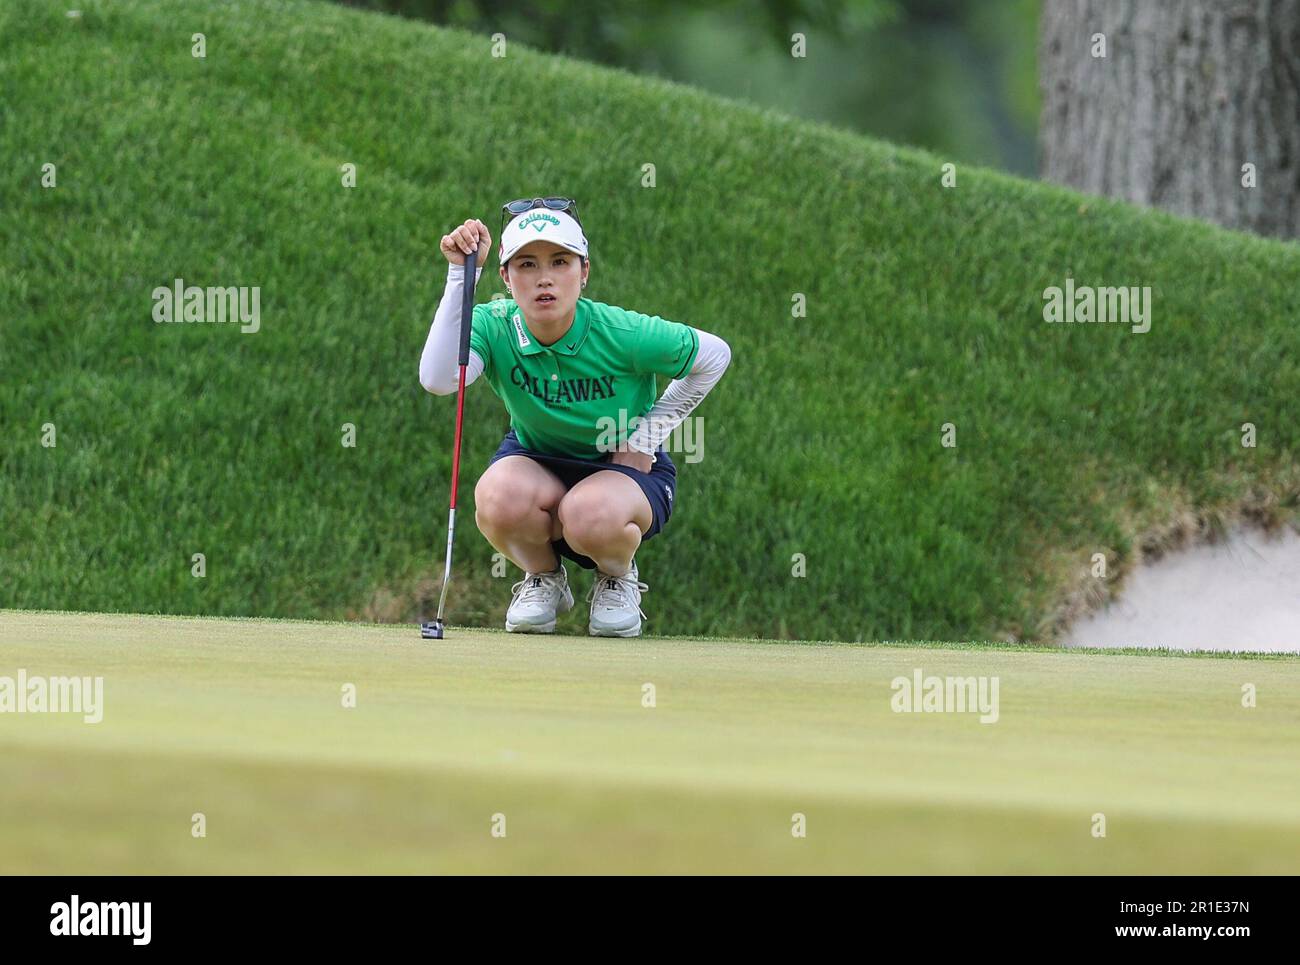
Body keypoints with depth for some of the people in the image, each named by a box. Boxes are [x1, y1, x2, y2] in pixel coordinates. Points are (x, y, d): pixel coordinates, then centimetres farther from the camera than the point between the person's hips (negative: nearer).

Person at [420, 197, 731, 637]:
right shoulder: (494, 327, -20)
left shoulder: (623, 334, -24)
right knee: (500, 498, -36)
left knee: (592, 517, -39)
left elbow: (715, 356, -7)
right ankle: (543, 578, 0)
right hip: (537, 460, 2)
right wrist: (460, 274, -41)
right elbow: (437, 379, -42)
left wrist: (648, 434, -7)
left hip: (627, 468, -2)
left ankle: (618, 576, 1)